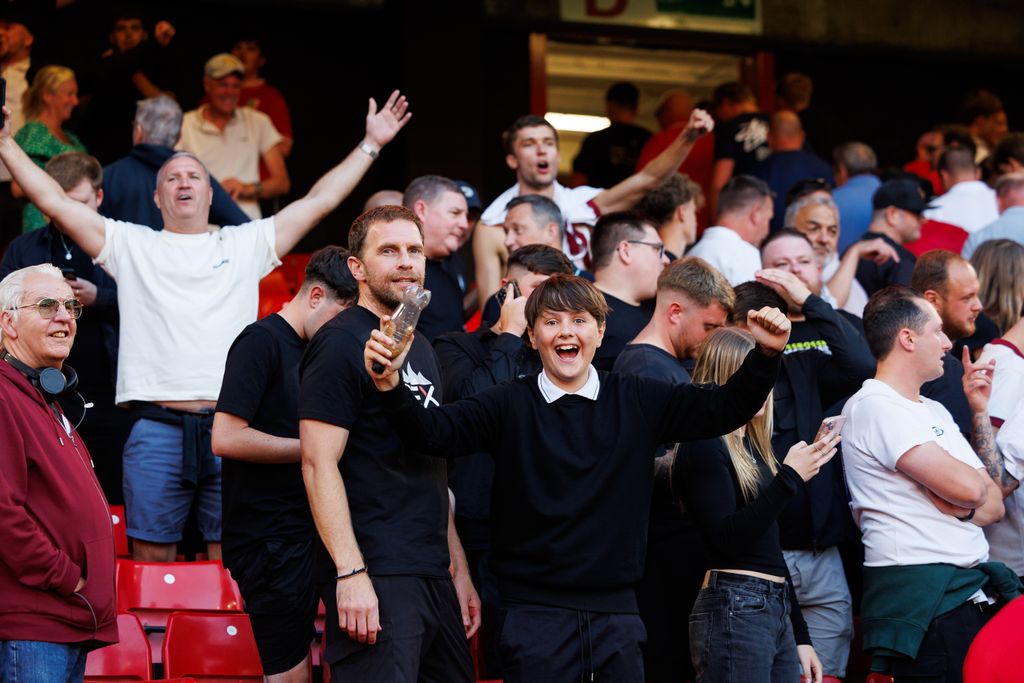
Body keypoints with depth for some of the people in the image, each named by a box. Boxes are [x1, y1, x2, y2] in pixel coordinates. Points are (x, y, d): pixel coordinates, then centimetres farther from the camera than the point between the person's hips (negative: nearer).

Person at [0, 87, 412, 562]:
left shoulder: (246, 244, 15)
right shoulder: (131, 245, 13)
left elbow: (321, 200, 15)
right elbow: (54, 202, 9)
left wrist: (371, 144, 13)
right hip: (157, 429, -1)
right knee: (151, 558, 2)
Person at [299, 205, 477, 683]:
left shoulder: (421, 349, 18)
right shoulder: (342, 343, -8)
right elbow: (319, 463, -15)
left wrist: (459, 570, 18)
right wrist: (351, 573, -21)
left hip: (433, 576, 9)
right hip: (374, 578, -8)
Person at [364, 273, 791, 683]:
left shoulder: (637, 401, 6)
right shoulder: (511, 406, -1)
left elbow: (725, 409, 4)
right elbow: (434, 431, -12)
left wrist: (766, 355, -12)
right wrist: (389, 384, -30)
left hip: (616, 612, 2)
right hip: (535, 612, -2)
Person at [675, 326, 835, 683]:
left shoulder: (752, 445, 19)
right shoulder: (702, 447, -7)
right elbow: (726, 538, -17)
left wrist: (800, 636, 21)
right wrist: (789, 477, -19)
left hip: (777, 611, 9)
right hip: (734, 610, -9)